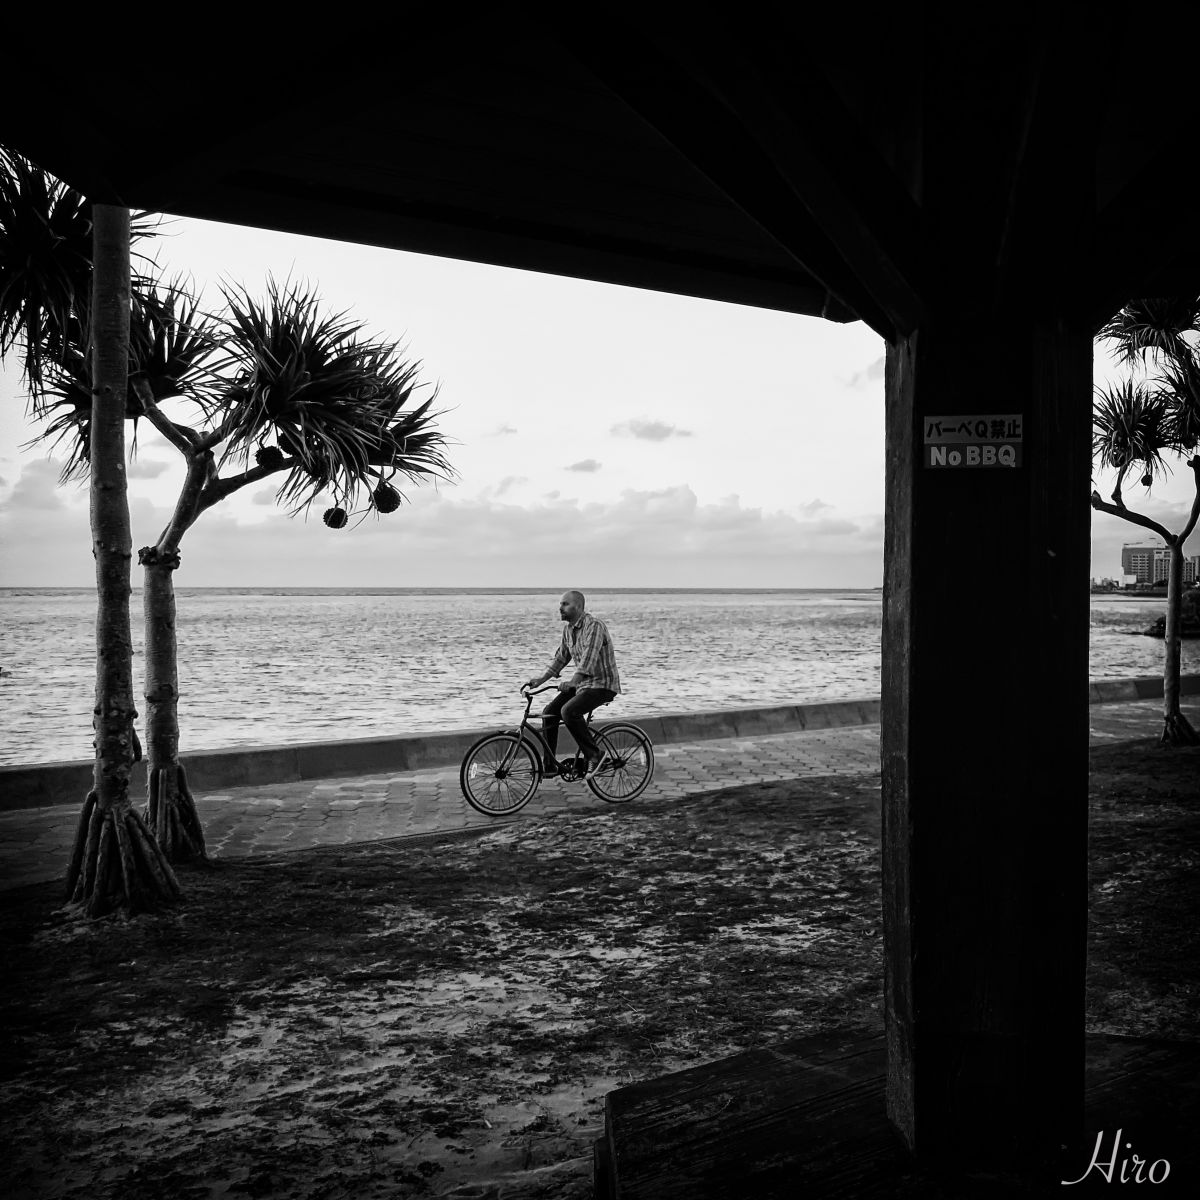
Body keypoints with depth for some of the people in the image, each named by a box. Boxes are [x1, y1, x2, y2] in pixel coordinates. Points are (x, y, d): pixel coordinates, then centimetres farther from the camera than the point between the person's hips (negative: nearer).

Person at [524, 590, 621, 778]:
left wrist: (571, 683, -40)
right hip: (582, 683, 9)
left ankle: (594, 755, -15)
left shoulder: (594, 626, -20)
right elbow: (561, 658, 15)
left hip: (602, 684, -9)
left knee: (569, 711, -29)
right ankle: (549, 765, 7)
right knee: (549, 712, -2)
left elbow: (588, 659, -30)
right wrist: (541, 678, 4)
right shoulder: (568, 628, 8)